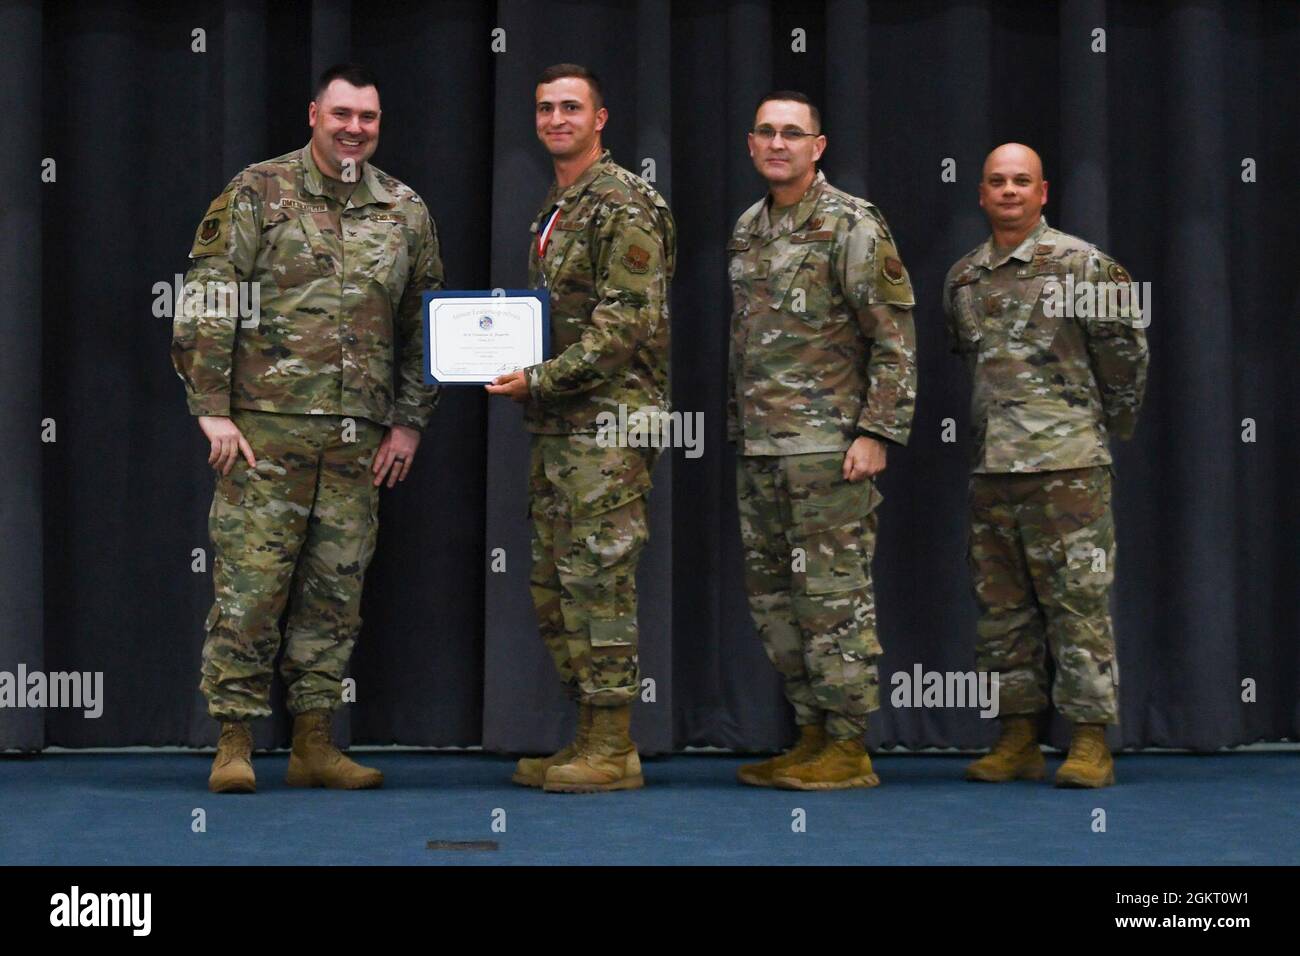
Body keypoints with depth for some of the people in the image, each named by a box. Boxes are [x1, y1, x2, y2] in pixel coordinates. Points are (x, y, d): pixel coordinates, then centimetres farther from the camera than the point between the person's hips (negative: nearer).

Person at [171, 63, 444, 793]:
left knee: (336, 589, 7)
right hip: (267, 427, -4)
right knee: (250, 583, -4)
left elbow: (427, 325, 17)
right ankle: (234, 744, 3)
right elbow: (207, 306, -3)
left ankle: (315, 744, 15)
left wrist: (409, 423, 10)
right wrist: (213, 408, -9)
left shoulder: (406, 211, 12)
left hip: (359, 436, 4)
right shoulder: (258, 193, 1)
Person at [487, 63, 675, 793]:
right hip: (557, 427, 10)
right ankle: (590, 735, 18)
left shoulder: (625, 206, -10)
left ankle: (614, 748, -4)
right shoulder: (554, 212, 20)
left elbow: (627, 323, -18)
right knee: (555, 582, 11)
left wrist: (540, 379, -19)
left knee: (599, 577, -9)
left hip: (608, 421, -10)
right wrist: (507, 361, 11)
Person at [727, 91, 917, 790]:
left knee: (833, 594, -6)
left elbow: (896, 338, -10)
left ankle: (848, 747, 0)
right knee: (772, 594, 11)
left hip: (826, 444, -8)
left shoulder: (852, 226, -7)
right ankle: (812, 733, 19)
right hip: (756, 446, 8)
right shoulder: (746, 231, 16)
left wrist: (876, 432, -15)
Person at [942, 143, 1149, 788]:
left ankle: (1091, 745, -1)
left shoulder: (1080, 264, -3)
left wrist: (1114, 422, 11)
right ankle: (1017, 741, 16)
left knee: (1078, 602, -5)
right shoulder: (963, 278, 14)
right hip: (990, 466, 6)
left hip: (1066, 463, -6)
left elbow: (1125, 346, 3)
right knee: (1002, 604, 8)